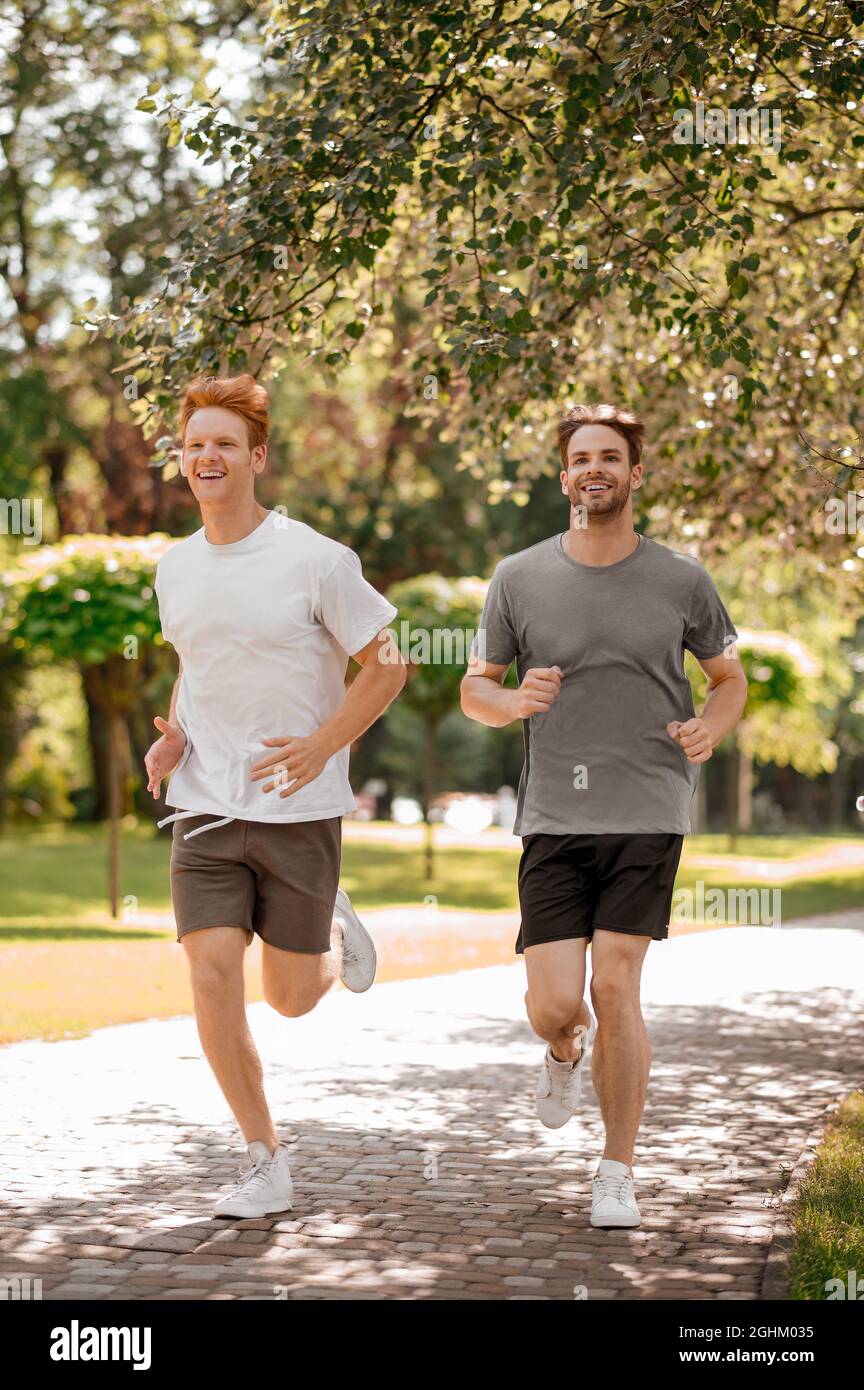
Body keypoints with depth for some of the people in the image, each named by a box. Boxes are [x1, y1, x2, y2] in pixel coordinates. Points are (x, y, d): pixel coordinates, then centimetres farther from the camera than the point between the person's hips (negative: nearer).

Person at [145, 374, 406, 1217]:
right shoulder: (174, 570, 6)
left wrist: (321, 746, -16)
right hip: (203, 807, 3)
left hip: (299, 810, -3)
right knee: (211, 977, -10)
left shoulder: (316, 561, -10)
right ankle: (266, 1163, 4)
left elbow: (385, 667, -4)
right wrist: (170, 738, 3)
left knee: (290, 997, 5)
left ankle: (336, 936, 42)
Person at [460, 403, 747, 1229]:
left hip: (648, 815, -1)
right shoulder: (519, 579, 3)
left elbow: (730, 679, 15)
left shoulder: (682, 581, 3)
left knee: (615, 989, -8)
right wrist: (514, 701, -13)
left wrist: (711, 726, -7)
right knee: (553, 1004, -6)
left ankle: (617, 1174, 8)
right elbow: (473, 689, 10)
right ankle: (566, 1053, 34)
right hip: (553, 820, 1)